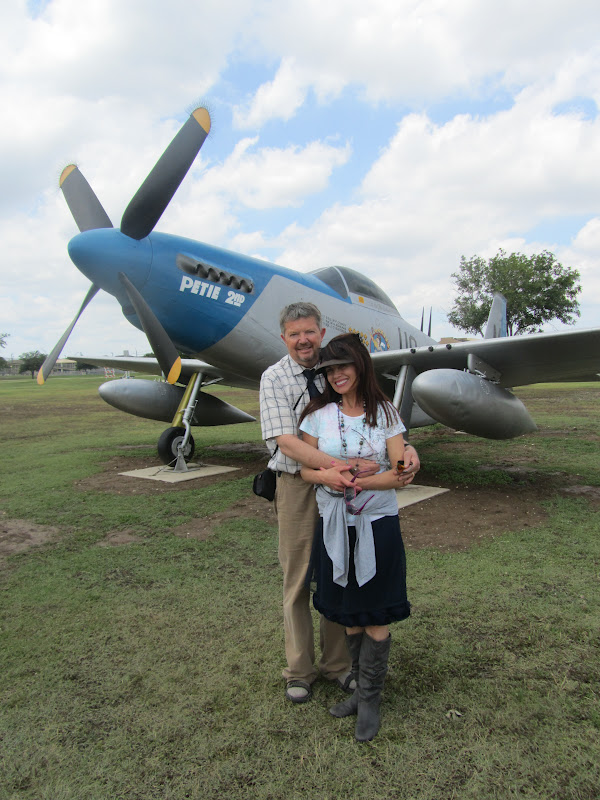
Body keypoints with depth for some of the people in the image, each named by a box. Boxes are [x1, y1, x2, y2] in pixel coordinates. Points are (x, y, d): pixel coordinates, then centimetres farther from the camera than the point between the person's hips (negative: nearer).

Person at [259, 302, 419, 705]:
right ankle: (300, 670, 31)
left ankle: (337, 663, 34)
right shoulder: (274, 378, -7)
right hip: (298, 487, -2)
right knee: (298, 580, 11)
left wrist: (406, 448, -20)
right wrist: (334, 465, -32)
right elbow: (286, 441, -19)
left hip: (344, 487, 3)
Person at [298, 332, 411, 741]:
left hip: (379, 525, -1)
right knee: (349, 615, 13)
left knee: (376, 616, 5)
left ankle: (370, 699, 25)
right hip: (335, 525, 2)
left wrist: (362, 481, -25)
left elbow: (400, 474, -8)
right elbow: (307, 469, 0)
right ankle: (364, 688, 34)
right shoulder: (318, 414, 0)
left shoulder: (385, 413, -3)